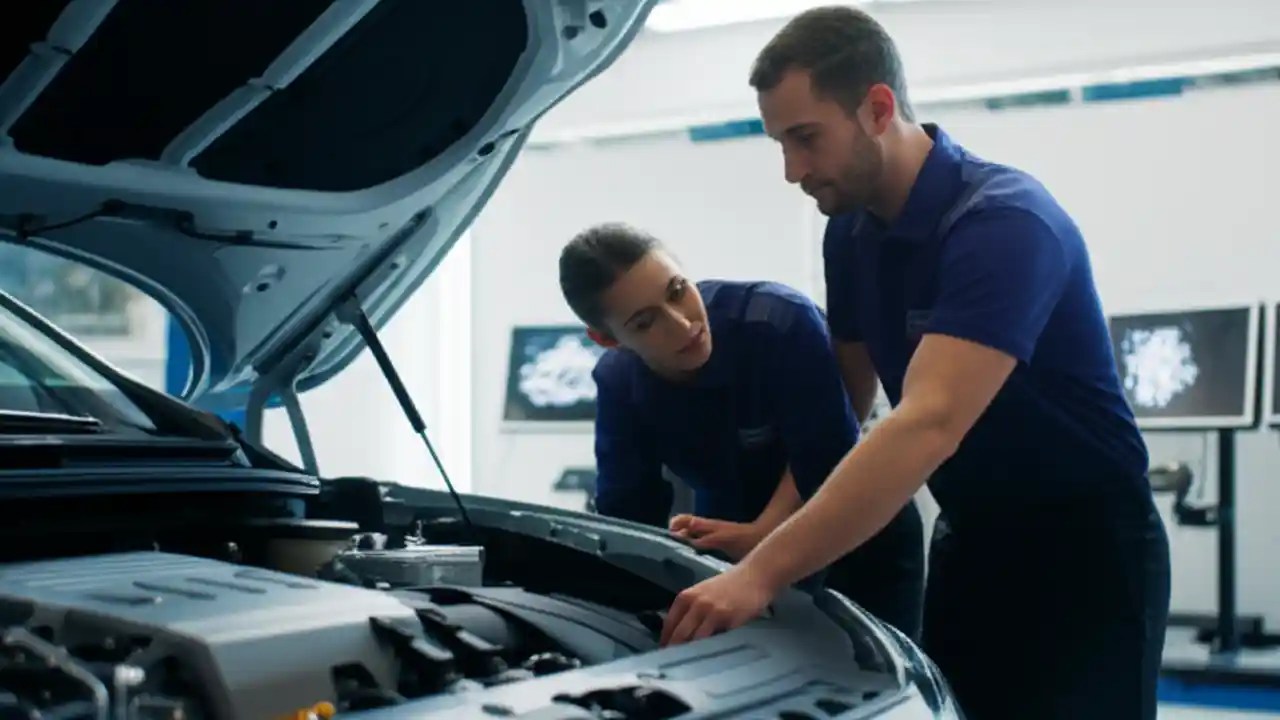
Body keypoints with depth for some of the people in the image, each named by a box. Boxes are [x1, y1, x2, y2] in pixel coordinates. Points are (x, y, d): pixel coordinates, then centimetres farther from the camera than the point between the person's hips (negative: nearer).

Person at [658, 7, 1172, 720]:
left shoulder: (1004, 223, -25)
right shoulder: (852, 228, 1)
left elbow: (928, 428, -36)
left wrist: (761, 573, -41)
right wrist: (769, 528, -6)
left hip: (1082, 552, -7)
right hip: (971, 542, 7)